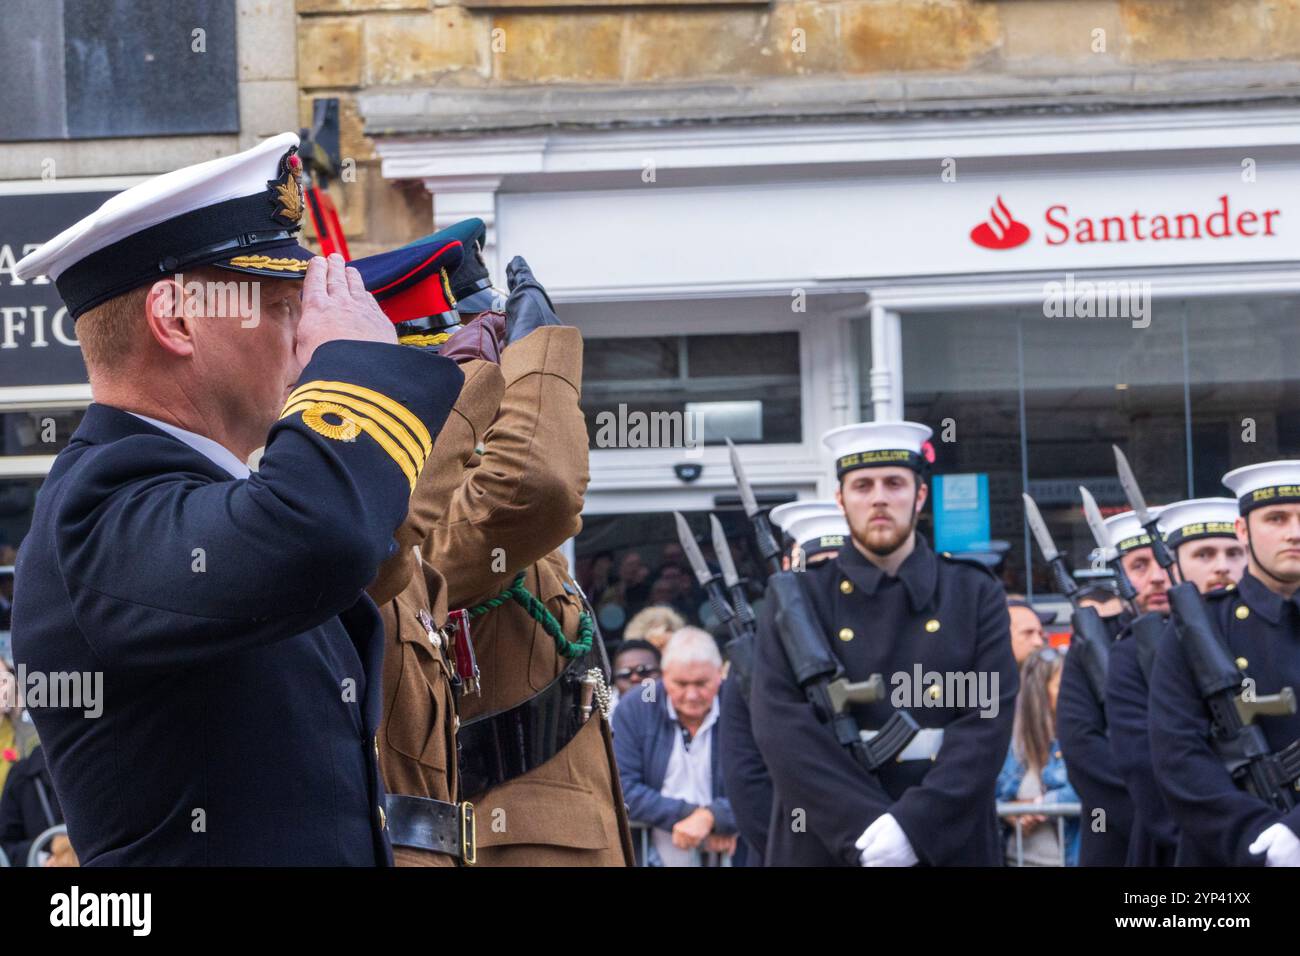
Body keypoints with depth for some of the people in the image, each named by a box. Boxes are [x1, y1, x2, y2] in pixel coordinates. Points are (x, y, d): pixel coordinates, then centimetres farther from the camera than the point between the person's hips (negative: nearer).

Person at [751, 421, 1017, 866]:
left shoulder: (977, 595, 7)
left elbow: (988, 721, -5)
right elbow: (783, 728, -7)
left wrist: (913, 825, -18)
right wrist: (864, 828, -19)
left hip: (950, 845, 1)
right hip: (825, 849, -1)